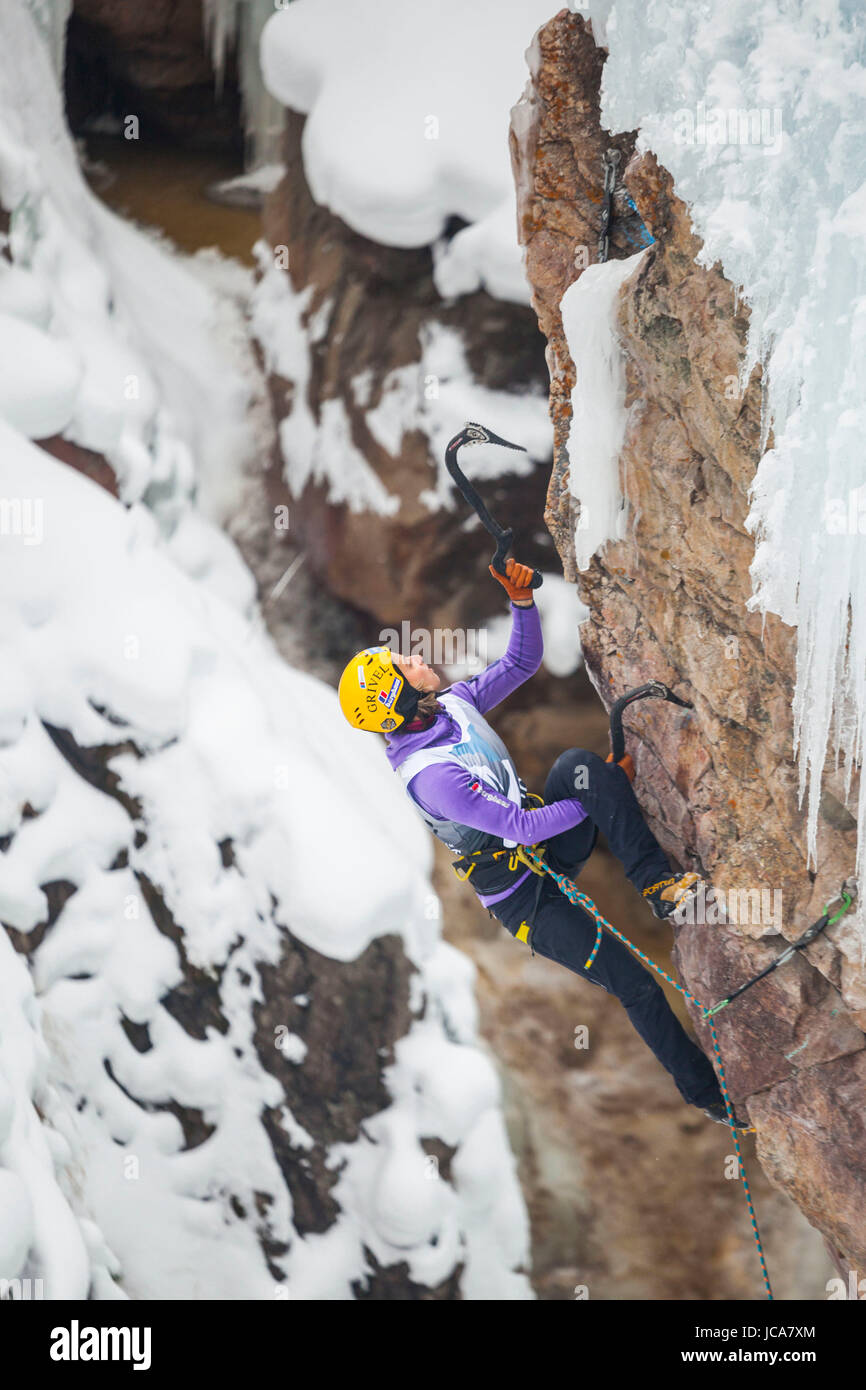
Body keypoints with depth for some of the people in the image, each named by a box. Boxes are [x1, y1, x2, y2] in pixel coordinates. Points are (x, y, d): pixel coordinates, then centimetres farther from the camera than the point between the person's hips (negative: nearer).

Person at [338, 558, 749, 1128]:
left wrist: (523, 601, -9)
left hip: (552, 844, 7)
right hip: (525, 898, -7)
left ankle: (659, 882, -24)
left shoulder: (455, 704, -3)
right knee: (634, 984, -11)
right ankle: (706, 1092, 8)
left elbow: (523, 662, 9)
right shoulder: (429, 775, -29)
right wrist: (604, 795, -21)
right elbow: (522, 826, -28)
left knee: (577, 761, -23)